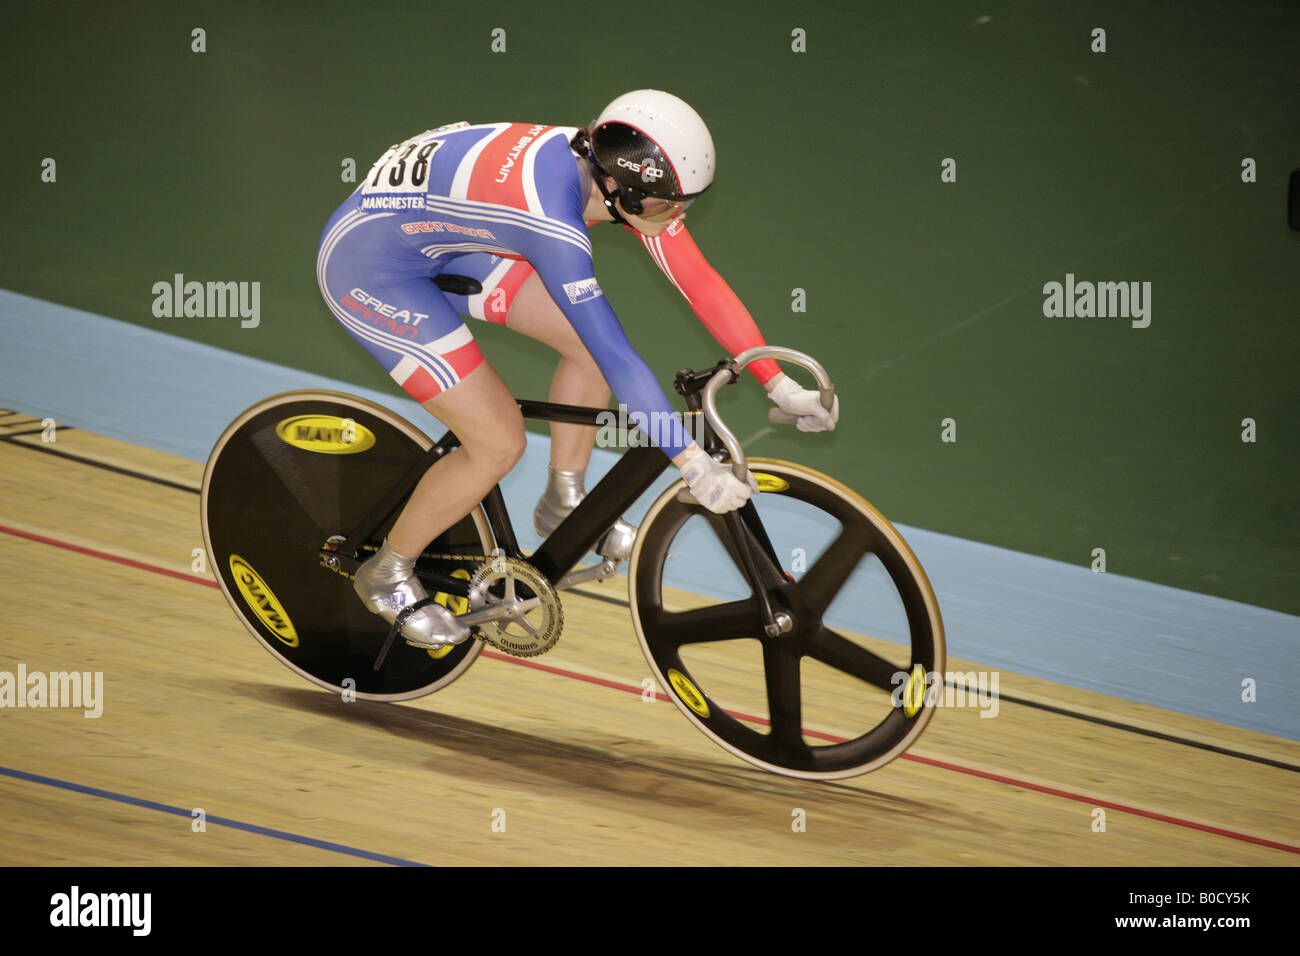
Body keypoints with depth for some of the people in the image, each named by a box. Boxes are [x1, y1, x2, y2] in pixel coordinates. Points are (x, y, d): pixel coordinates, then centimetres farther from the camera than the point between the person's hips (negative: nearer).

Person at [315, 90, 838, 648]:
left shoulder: (615, 170, -12)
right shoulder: (553, 215, -36)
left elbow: (701, 283, -3)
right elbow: (617, 357, -34)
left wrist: (780, 385, -2)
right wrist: (694, 465, -30)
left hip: (434, 240, 9)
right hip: (367, 263, -9)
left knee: (590, 338, 2)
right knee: (500, 443, -10)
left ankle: (563, 506, 22)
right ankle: (388, 575, 12)